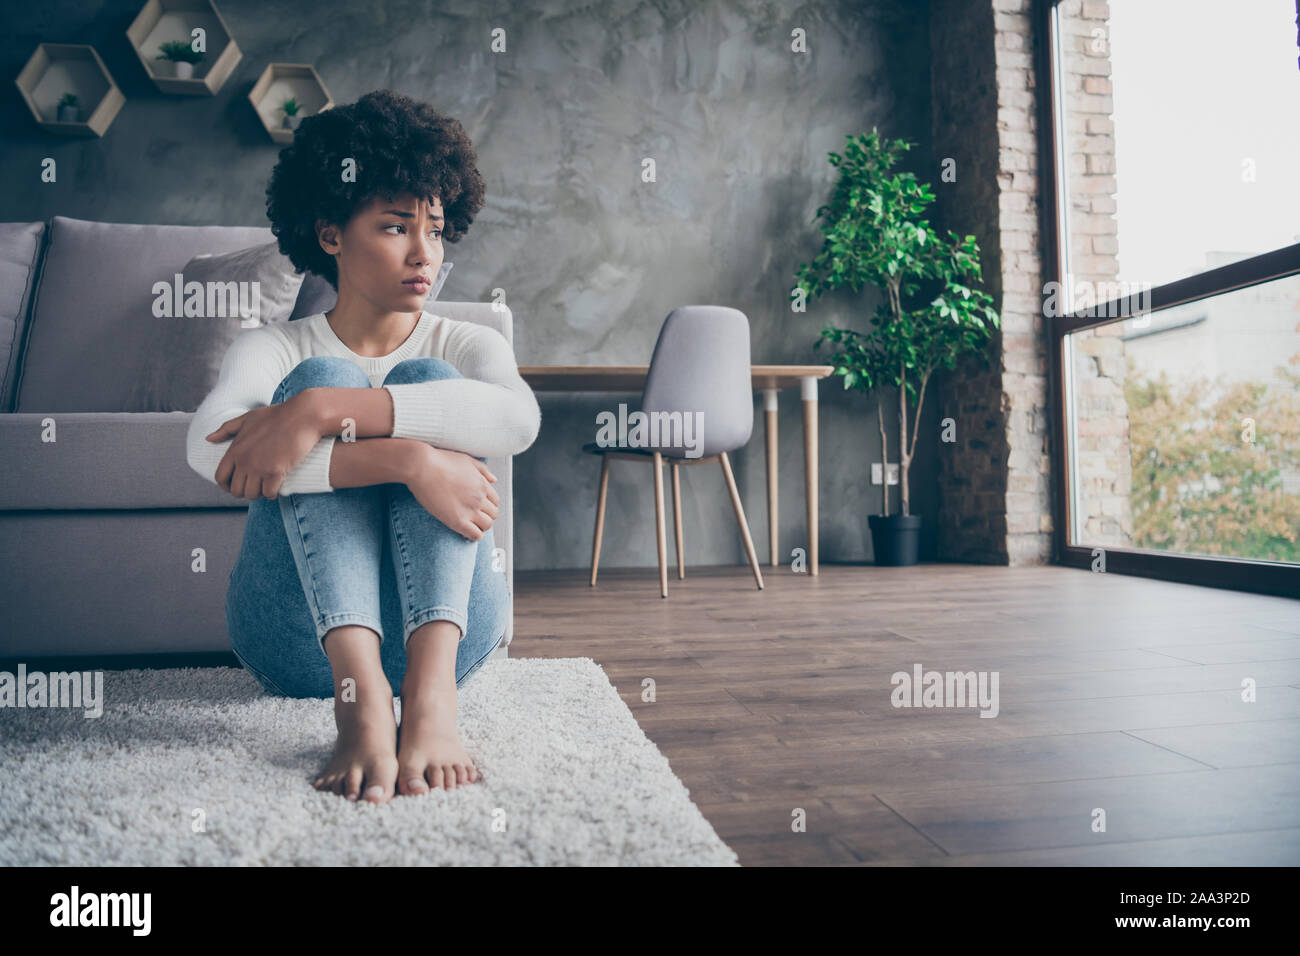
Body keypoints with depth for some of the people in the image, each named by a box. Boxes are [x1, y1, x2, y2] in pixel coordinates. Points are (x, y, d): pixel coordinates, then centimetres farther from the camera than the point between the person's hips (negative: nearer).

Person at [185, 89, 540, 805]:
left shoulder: (466, 345, 9)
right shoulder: (274, 348, 7)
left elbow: (518, 418, -19)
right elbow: (207, 446, -19)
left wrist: (320, 411, -27)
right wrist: (406, 460, -30)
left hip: (443, 622, 1)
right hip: (300, 635, 0)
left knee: (430, 381, -17)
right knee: (319, 375, -18)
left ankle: (430, 688, -35)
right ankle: (360, 692, -38)